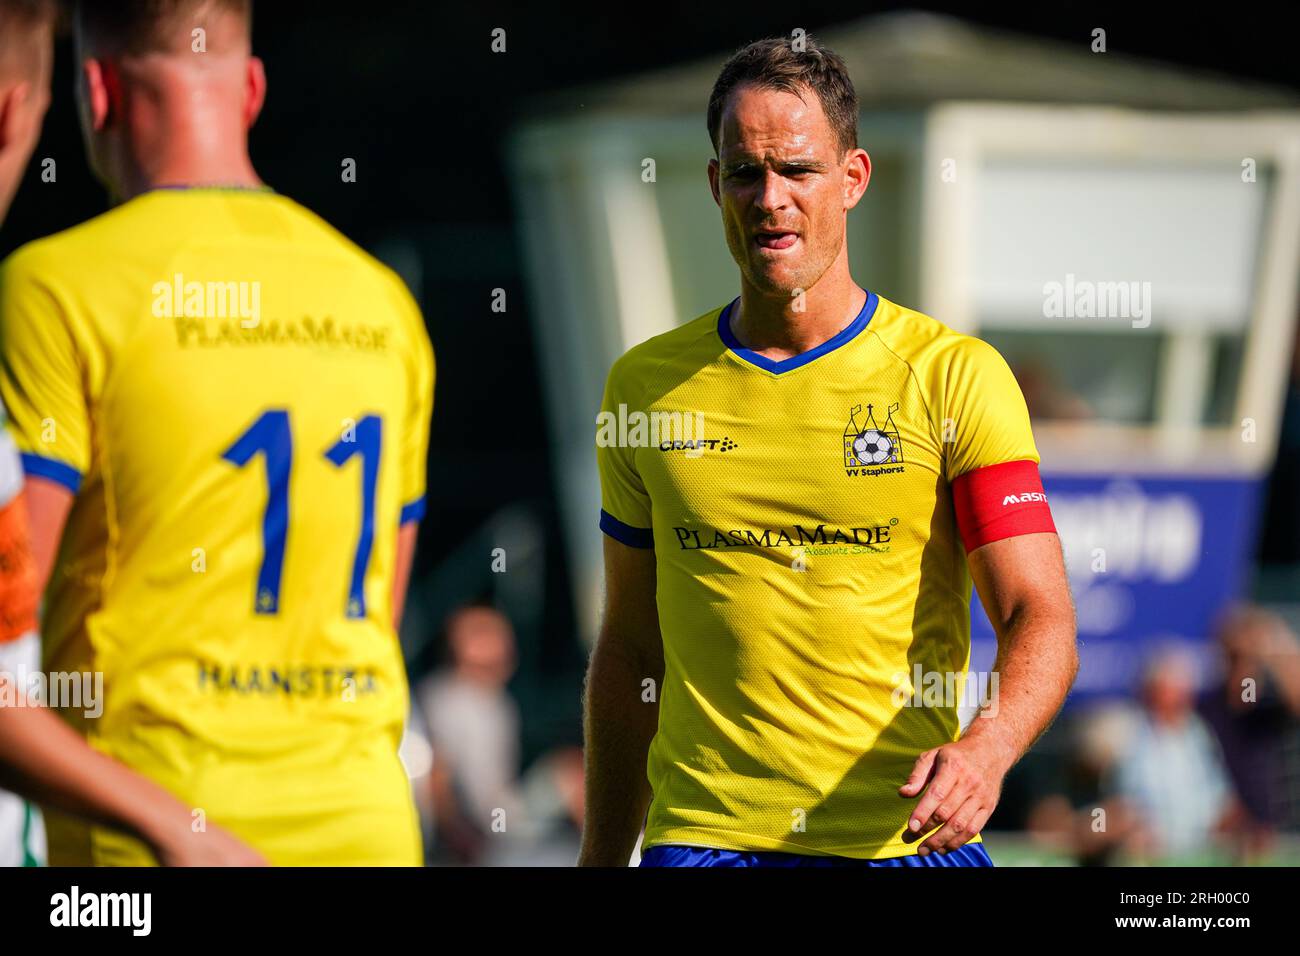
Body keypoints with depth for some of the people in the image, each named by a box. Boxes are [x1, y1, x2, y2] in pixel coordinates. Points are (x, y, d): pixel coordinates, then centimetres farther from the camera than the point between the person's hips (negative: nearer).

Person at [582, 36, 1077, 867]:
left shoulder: (956, 377, -2)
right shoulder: (646, 386, 8)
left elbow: (1040, 618, -9)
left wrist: (986, 749, -28)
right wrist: (601, 860, 12)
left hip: (907, 838, -2)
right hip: (701, 836, 2)